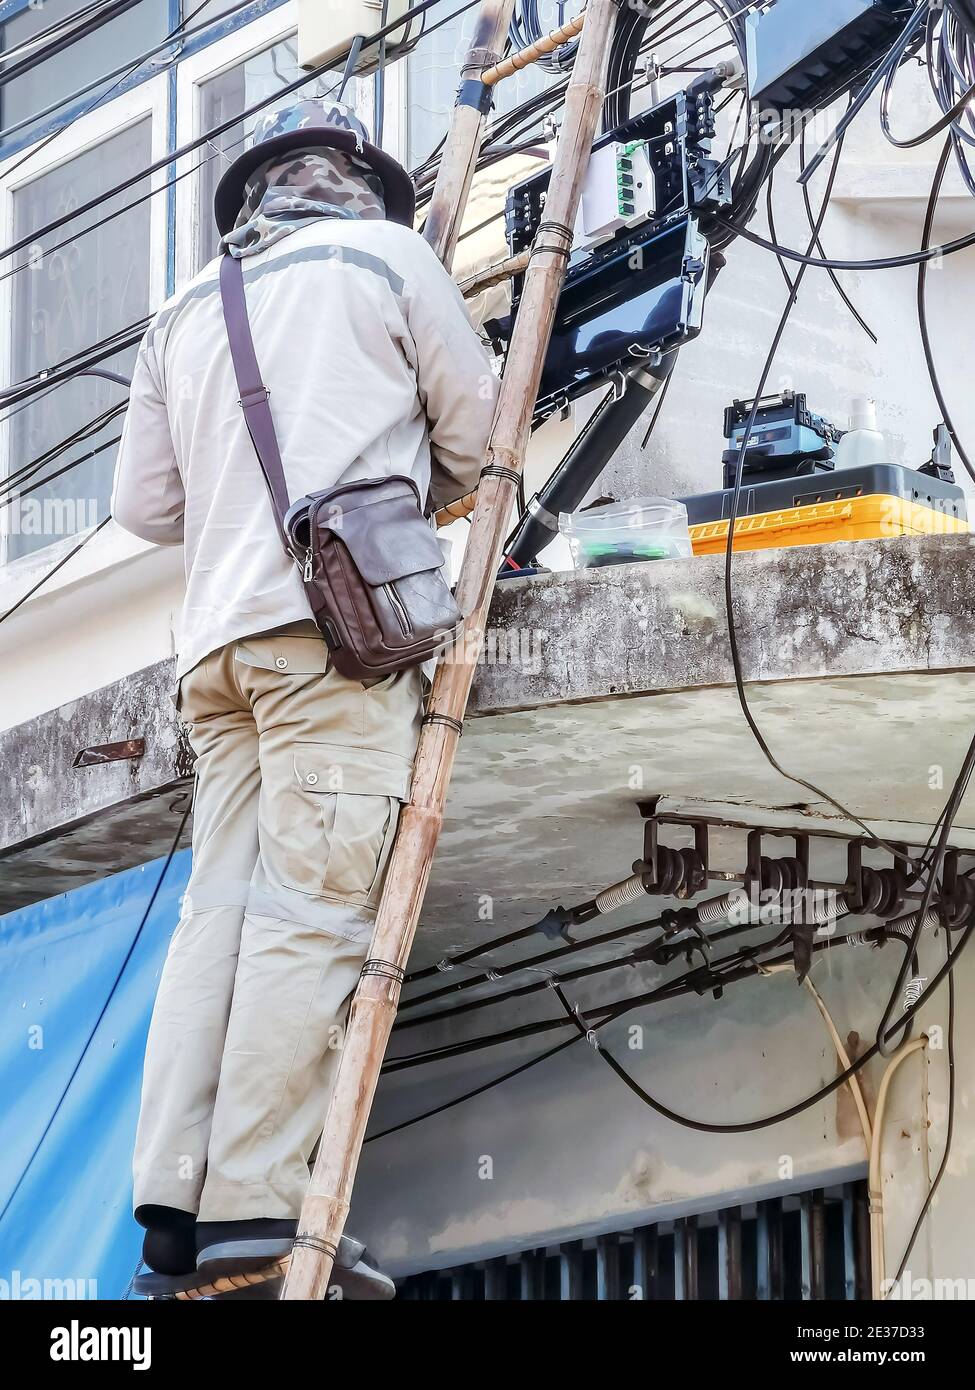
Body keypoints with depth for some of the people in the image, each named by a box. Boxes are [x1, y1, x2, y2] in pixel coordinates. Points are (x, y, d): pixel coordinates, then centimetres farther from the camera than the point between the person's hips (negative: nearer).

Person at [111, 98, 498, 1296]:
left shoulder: (186, 308, 23)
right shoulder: (388, 258, 10)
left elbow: (144, 503, 22)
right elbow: (477, 440, 13)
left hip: (218, 635, 6)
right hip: (335, 619, -6)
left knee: (221, 906, 2)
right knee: (313, 912, -12)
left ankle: (172, 1202, -7)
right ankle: (254, 1207, -19)